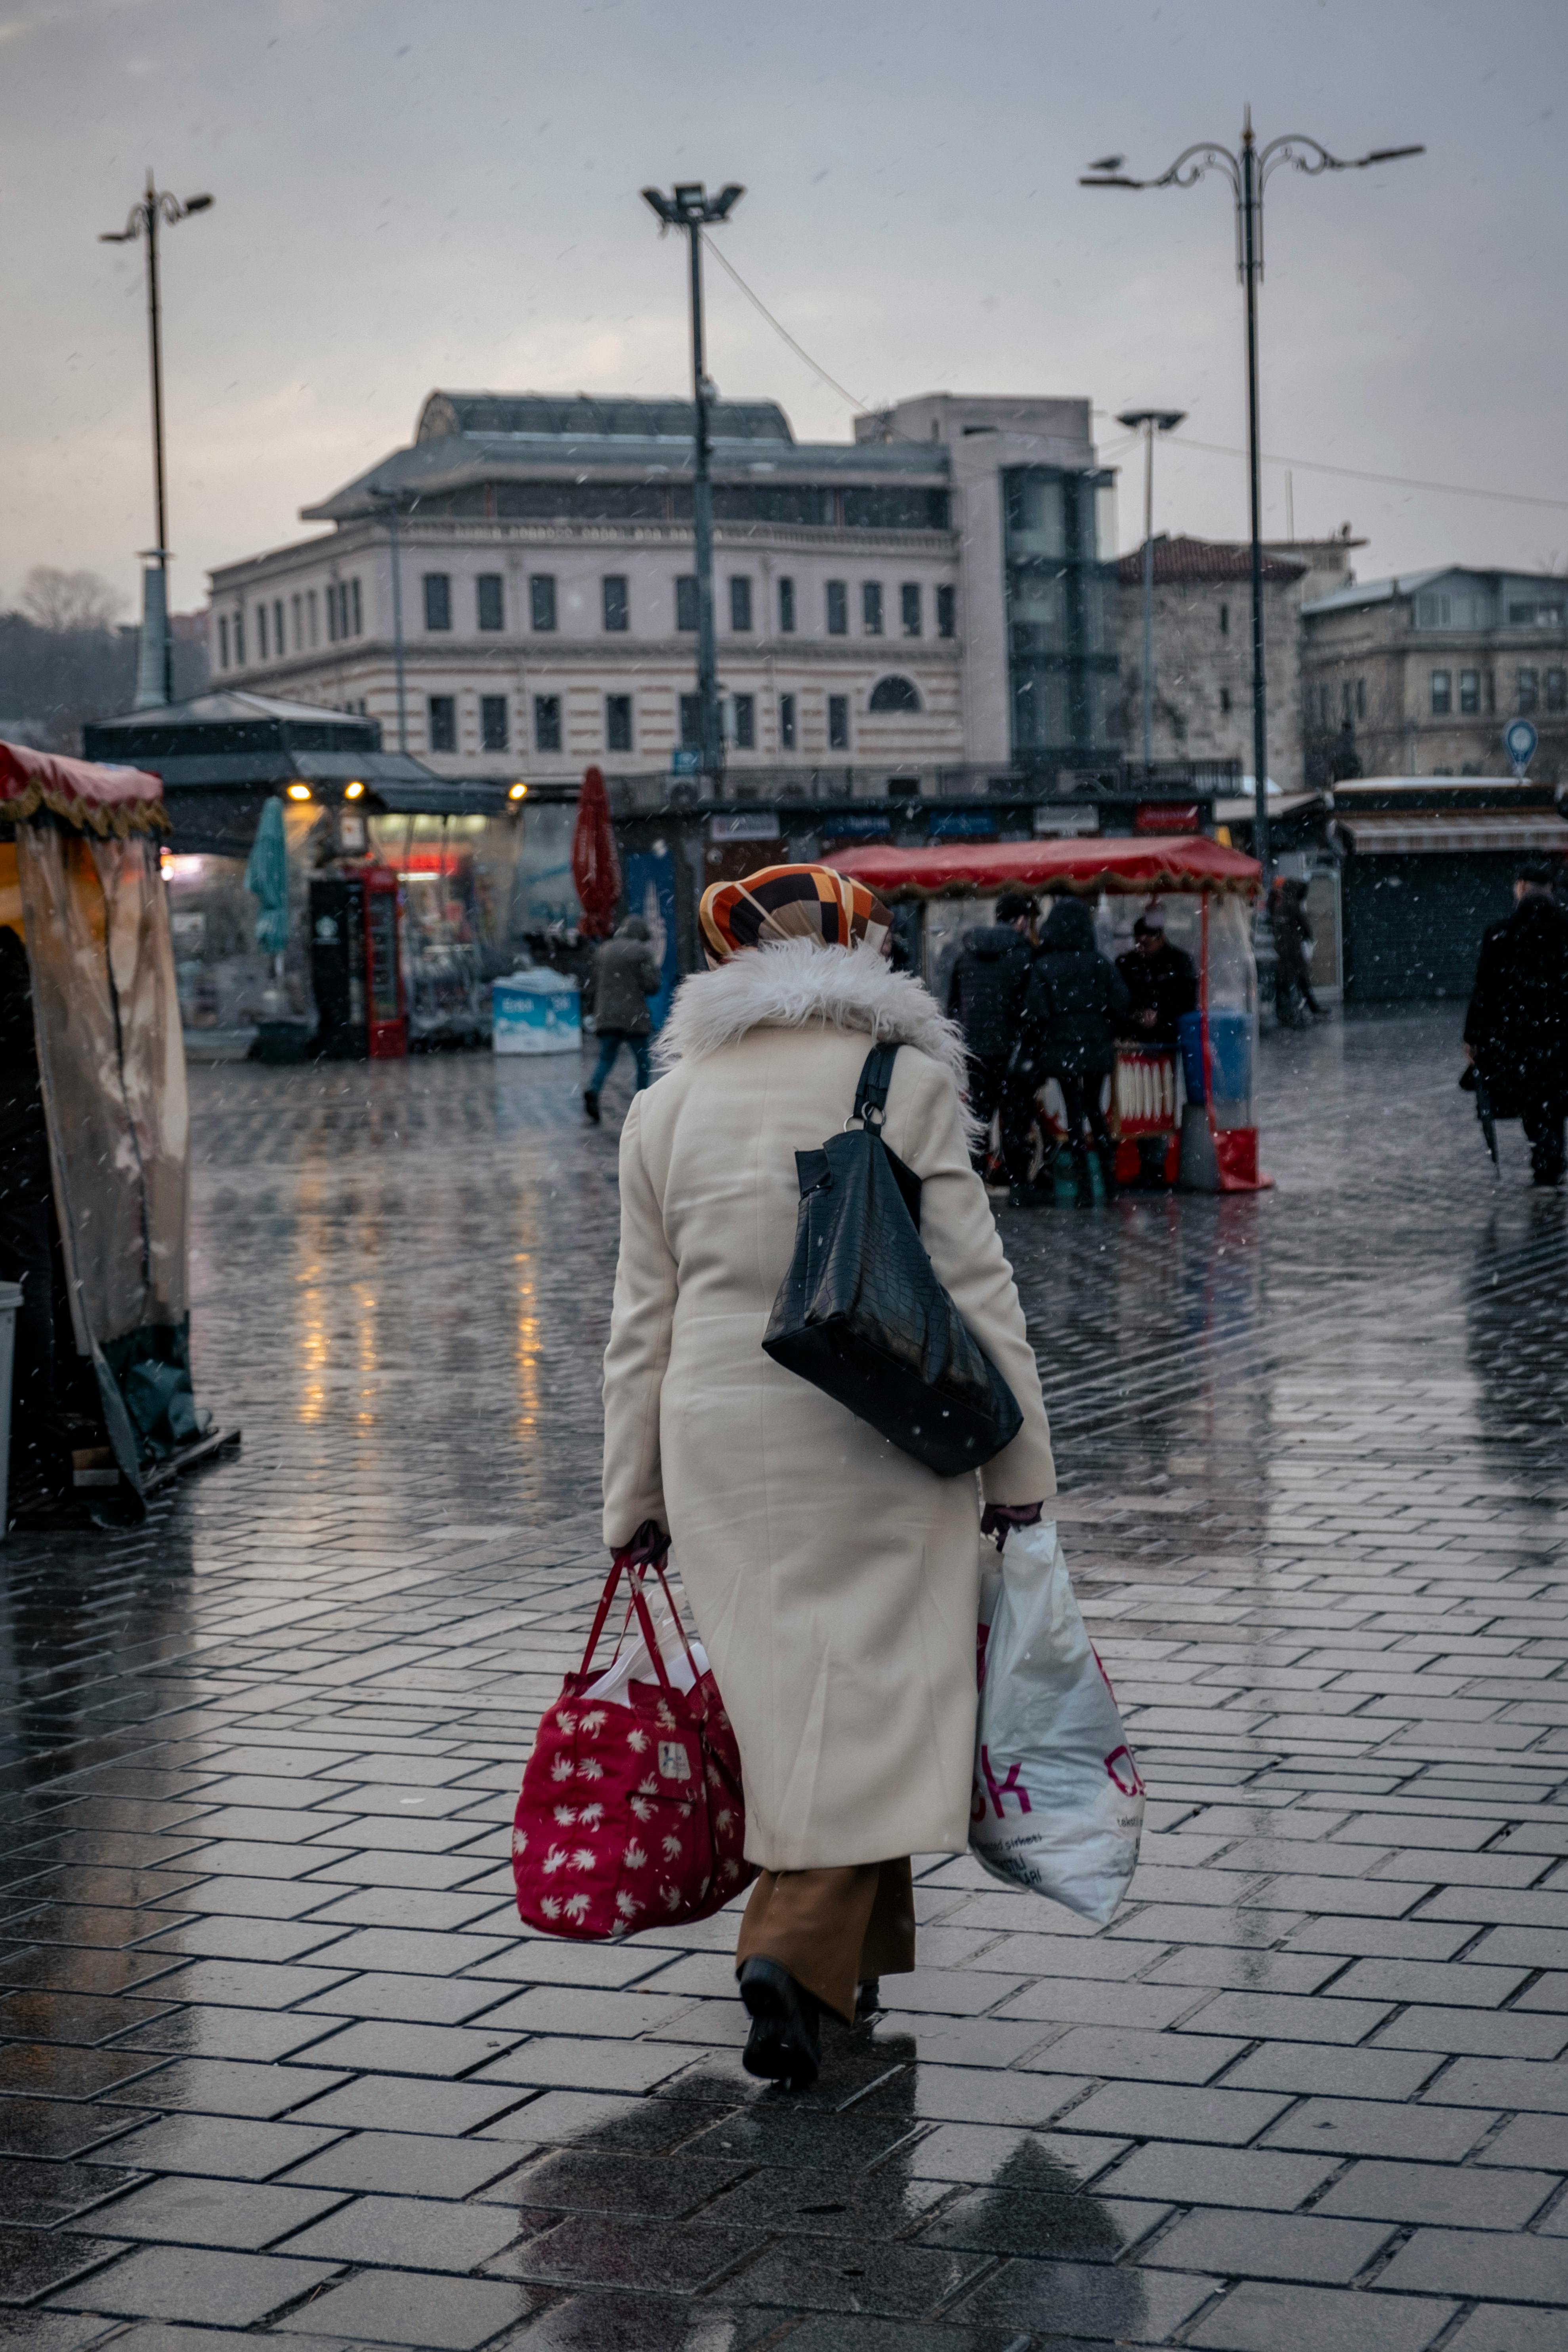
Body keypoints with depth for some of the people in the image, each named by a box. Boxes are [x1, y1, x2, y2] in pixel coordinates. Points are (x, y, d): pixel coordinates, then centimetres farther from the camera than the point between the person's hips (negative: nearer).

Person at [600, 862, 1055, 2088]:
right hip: (875, 1435, -3)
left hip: (719, 1435, 4)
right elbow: (974, 1286, -6)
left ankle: (856, 1947, 23)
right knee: (870, 1689, 0)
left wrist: (635, 1494, 15)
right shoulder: (907, 1083, -5)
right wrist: (1018, 1459, 1)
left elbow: (642, 1319, 9)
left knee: (783, 1691, 13)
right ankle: (801, 1946, -15)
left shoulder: (668, 1105, 5)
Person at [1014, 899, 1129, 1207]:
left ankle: (1085, 1188, 0)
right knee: (1095, 1108, 17)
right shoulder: (1100, 962, -2)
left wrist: (1029, 1053, -2)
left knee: (1075, 1112, 4)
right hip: (1097, 1048, 2)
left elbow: (1035, 1014, -10)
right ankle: (1110, 1176, 12)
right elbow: (1121, 1005, -3)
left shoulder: (1043, 966, -6)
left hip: (1061, 1050, -2)